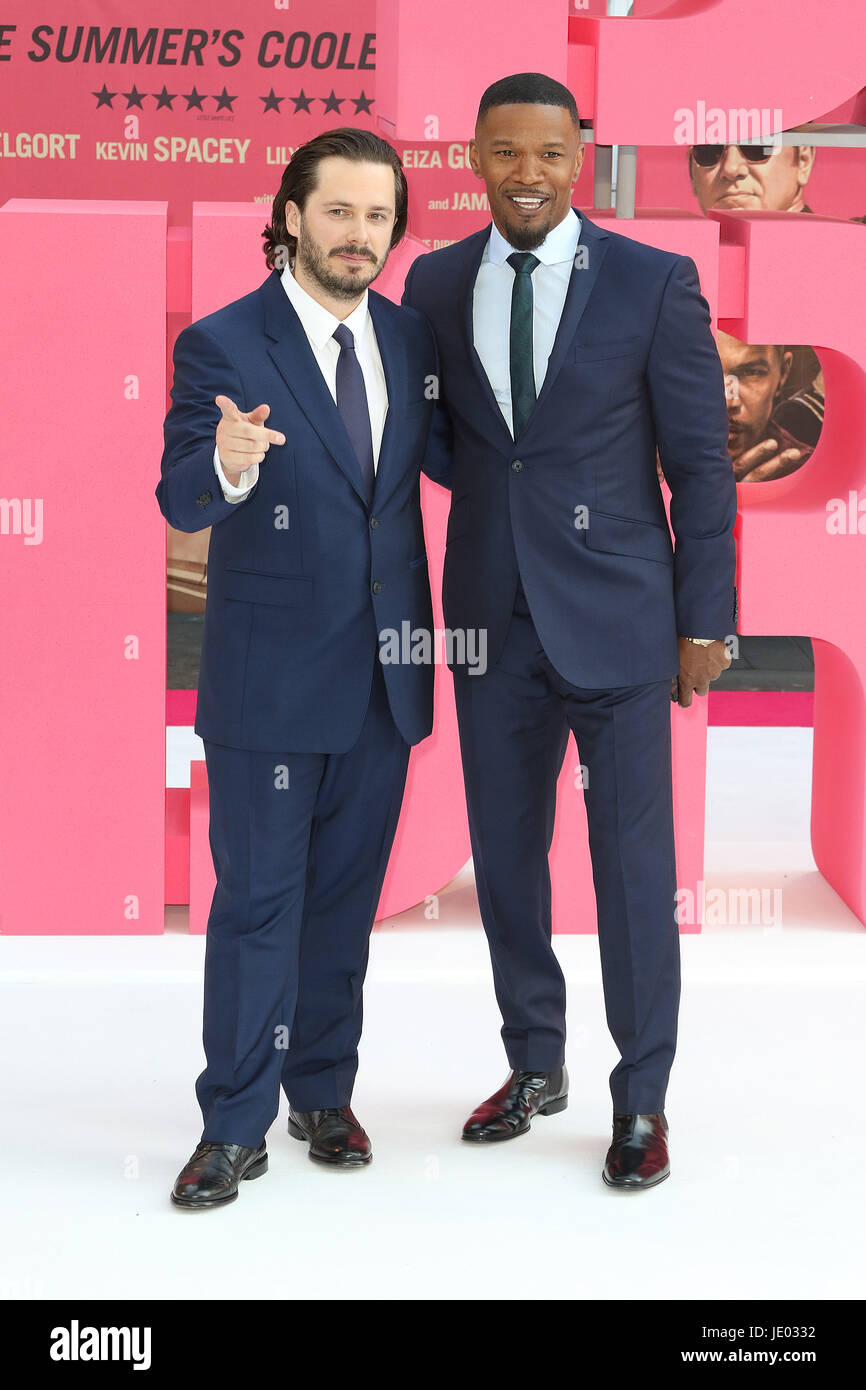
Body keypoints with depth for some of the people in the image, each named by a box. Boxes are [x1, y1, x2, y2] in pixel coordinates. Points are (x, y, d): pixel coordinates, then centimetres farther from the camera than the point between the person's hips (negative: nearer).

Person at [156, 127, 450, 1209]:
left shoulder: (409, 338, 6)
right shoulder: (221, 344, -10)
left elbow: (451, 456, 19)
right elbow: (182, 500, -20)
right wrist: (228, 465, -42)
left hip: (384, 671, 5)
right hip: (270, 673, -4)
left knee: (346, 895, 14)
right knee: (257, 900, 2)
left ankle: (324, 1093, 29)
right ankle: (235, 1127, 13)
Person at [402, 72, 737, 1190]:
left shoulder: (654, 283, -5)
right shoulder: (435, 284, 5)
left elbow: (701, 465, -3)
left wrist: (704, 620, -4)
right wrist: (501, 481, -1)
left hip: (615, 615, -3)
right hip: (492, 616, 4)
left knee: (633, 859, 1)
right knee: (504, 850, 12)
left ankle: (641, 1098, 15)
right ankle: (535, 1065, 30)